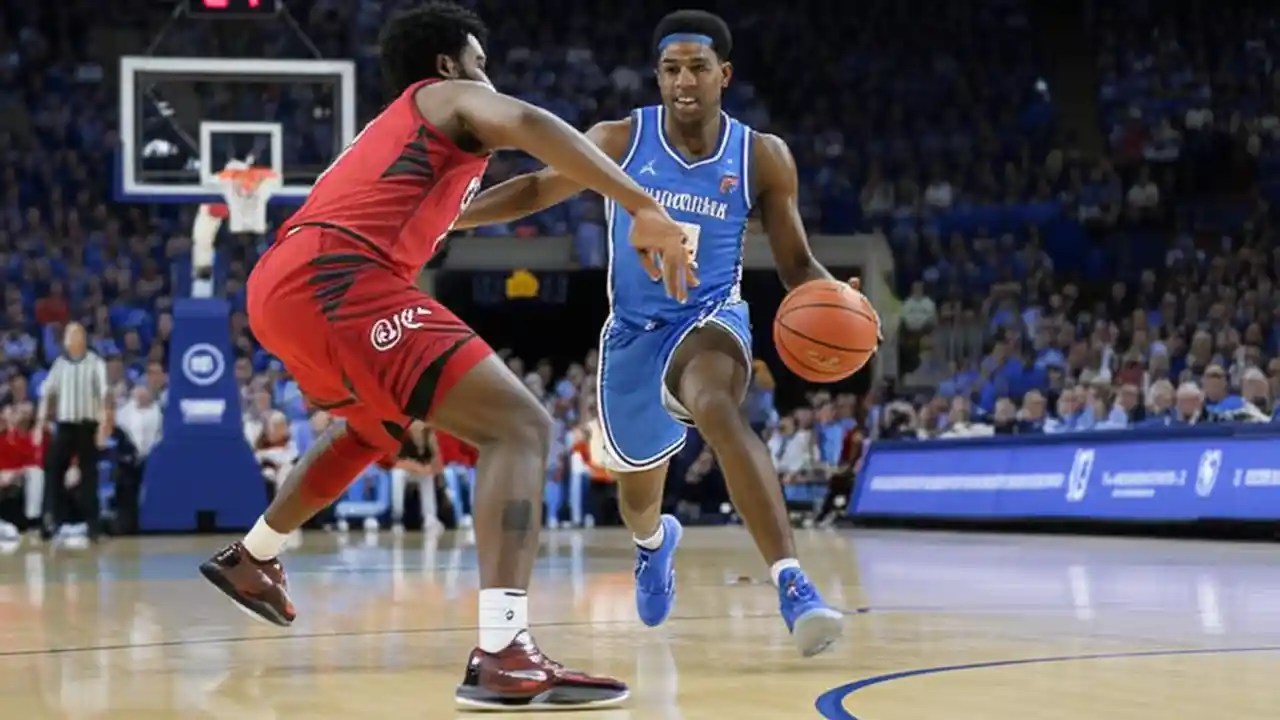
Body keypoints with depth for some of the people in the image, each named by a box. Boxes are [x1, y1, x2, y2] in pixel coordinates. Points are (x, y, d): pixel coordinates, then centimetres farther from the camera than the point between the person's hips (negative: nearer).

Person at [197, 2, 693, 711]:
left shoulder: (393, 127, 35)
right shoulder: (453, 97, 11)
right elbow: (530, 124, -11)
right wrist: (644, 208, -18)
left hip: (280, 283, 10)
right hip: (334, 277, -10)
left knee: (374, 425, 39)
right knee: (519, 426, -15)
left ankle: (251, 559, 54)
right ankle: (502, 658, -31)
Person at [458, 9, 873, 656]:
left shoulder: (763, 158, -8)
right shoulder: (620, 140, -8)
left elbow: (796, 263, -2)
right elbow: (539, 188, 5)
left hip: (709, 319, -3)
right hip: (633, 332, 3)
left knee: (718, 410, -38)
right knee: (638, 486, 18)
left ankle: (791, 583, -45)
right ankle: (654, 541, 60)